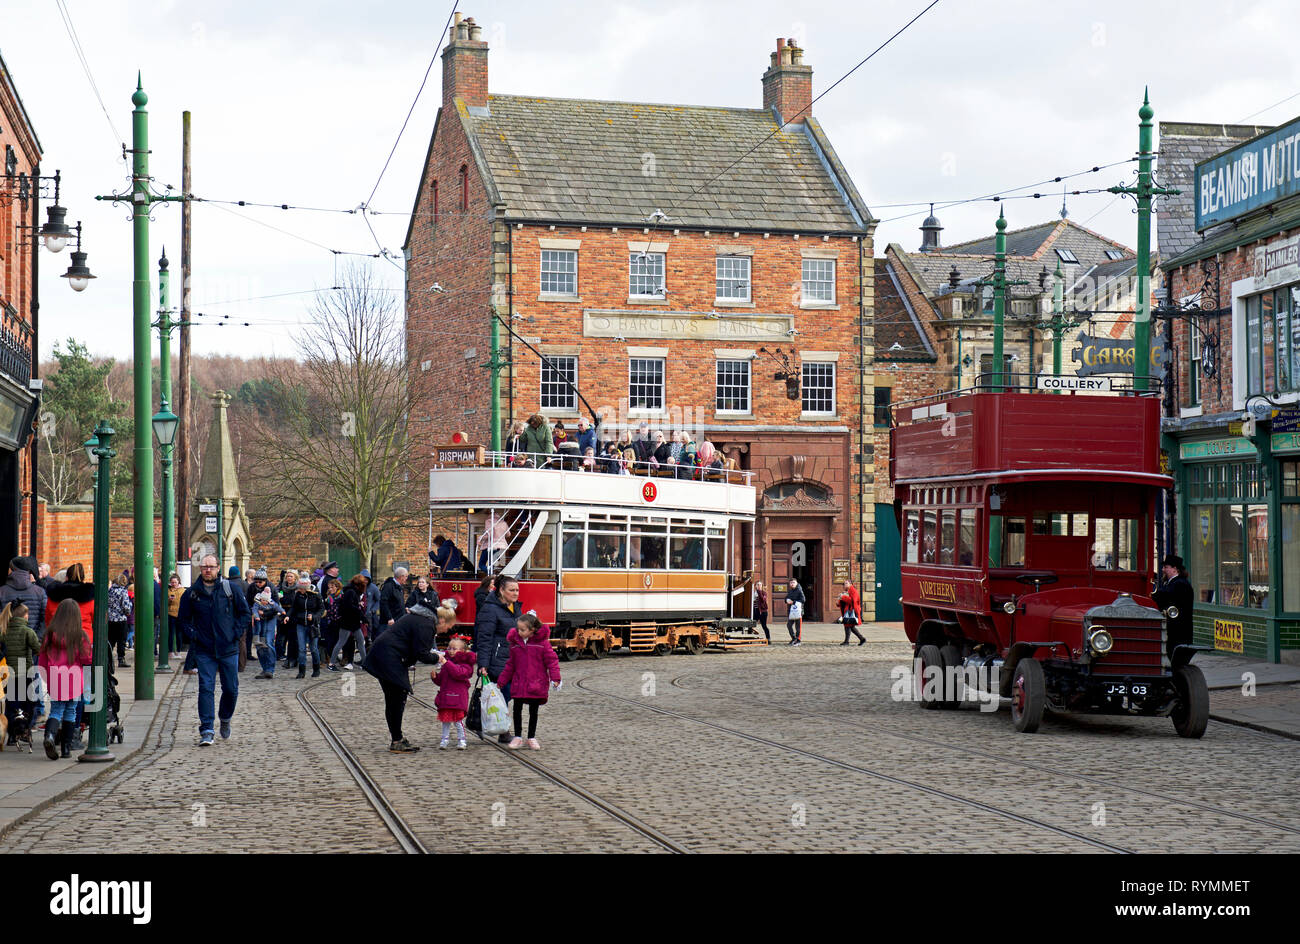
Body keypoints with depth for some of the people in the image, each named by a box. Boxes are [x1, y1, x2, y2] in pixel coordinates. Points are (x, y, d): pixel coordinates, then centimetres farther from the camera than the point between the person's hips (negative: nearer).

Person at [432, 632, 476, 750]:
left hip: (458, 697, -6)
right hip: (445, 696, 6)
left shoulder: (465, 664, -5)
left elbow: (459, 673, -27)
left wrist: (446, 663, -29)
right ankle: (444, 740, 15)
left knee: (458, 719, -2)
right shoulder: (447, 661, 15)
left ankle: (461, 740, 9)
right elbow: (440, 681, 21)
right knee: (445, 719, 8)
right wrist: (435, 677, -1)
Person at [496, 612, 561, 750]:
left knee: (533, 711, 9)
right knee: (517, 709, 3)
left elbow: (551, 660, -4)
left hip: (537, 684, -2)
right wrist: (502, 681, 12)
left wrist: (555, 678, -13)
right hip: (518, 683, 2)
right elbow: (510, 664, 10)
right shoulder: (515, 642, 2)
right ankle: (517, 737, 15)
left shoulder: (542, 642, -8)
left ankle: (532, 738, 21)